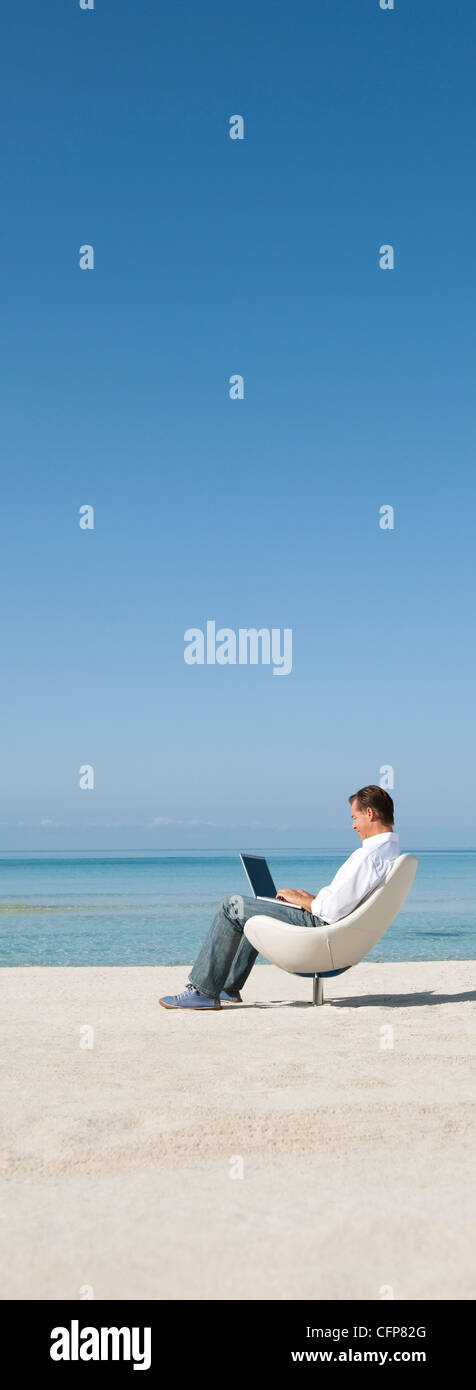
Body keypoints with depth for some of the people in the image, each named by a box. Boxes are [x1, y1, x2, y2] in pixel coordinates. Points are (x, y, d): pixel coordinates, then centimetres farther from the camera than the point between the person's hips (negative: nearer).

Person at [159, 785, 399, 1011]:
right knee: (257, 911, 30)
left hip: (320, 926, -11)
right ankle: (229, 988, 30)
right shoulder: (391, 849, 10)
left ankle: (203, 991, -1)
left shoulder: (368, 856, -24)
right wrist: (308, 897, 10)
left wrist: (300, 899, -8)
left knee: (233, 906, -5)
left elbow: (333, 910, -26)